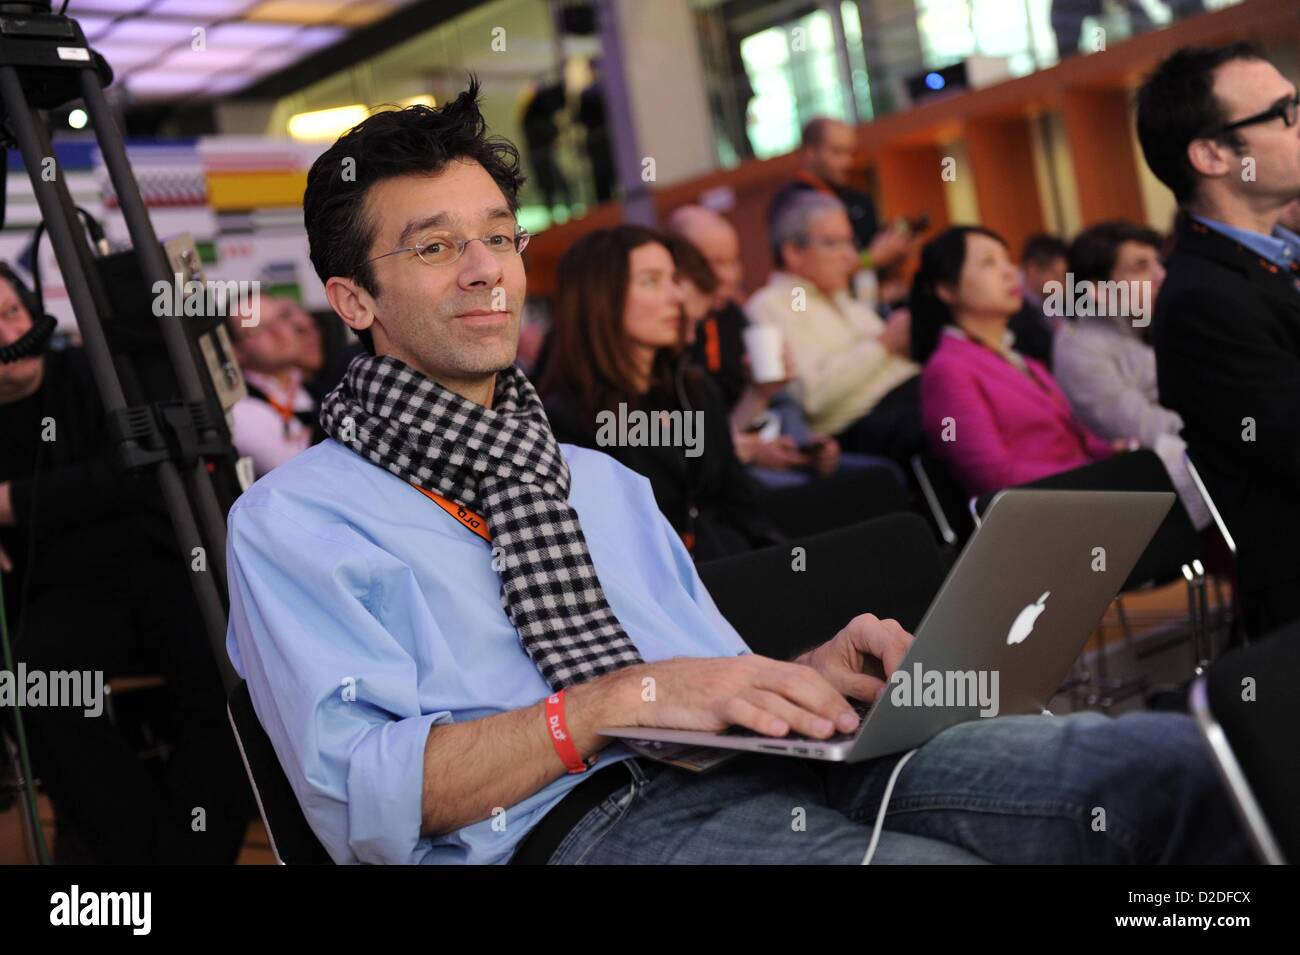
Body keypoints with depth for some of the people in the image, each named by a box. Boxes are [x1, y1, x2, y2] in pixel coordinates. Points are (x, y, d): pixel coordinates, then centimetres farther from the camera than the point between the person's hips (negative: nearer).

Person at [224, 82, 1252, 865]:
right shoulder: (291, 521, 8)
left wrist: (811, 672, 0)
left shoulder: (603, 479, 28)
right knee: (939, 858, -36)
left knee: (1182, 761, -17)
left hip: (760, 765, 6)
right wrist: (633, 694, -16)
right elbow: (363, 790, -6)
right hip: (579, 822, -6)